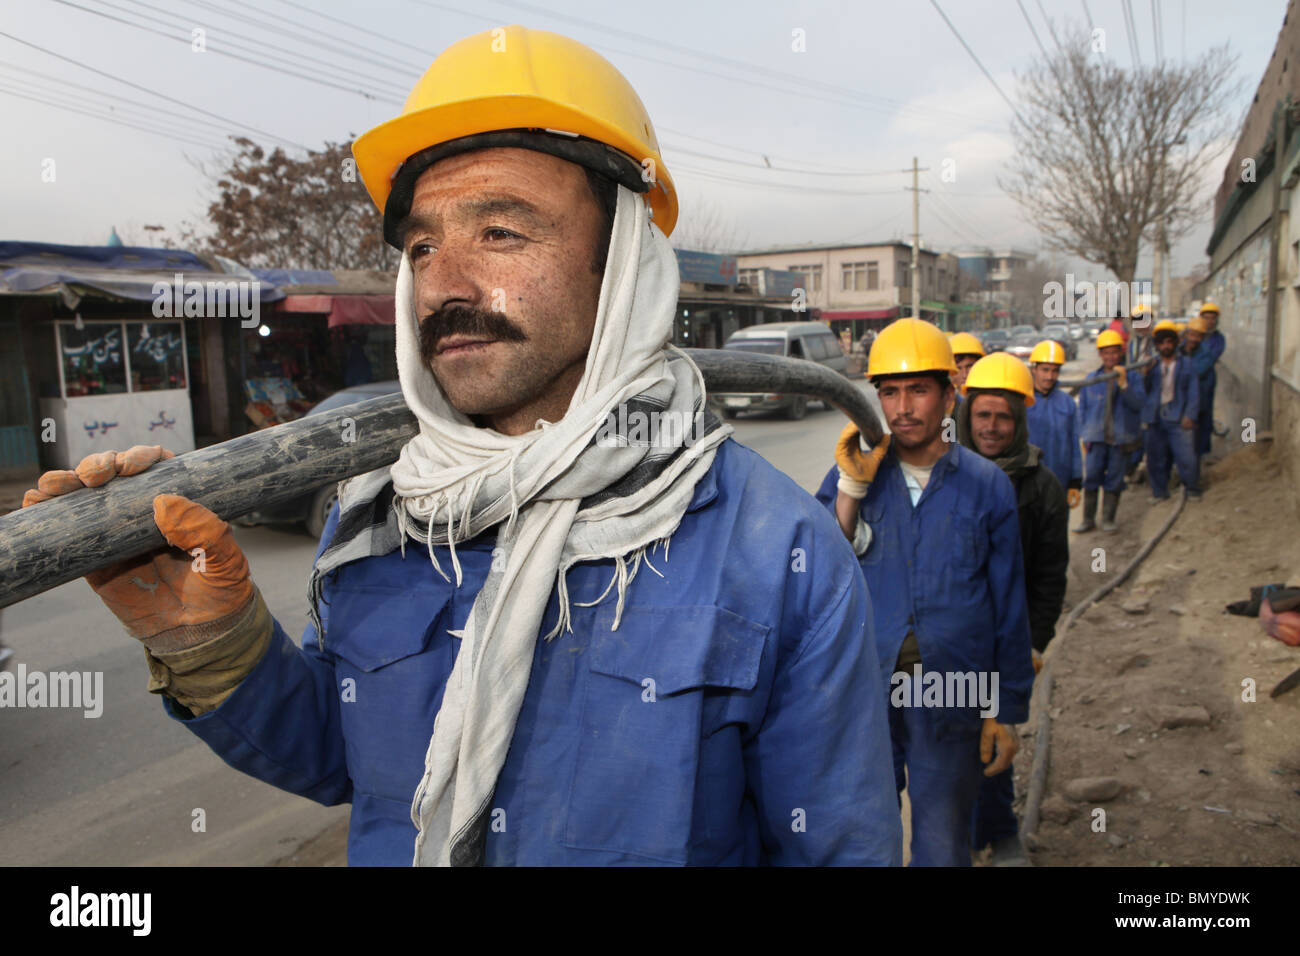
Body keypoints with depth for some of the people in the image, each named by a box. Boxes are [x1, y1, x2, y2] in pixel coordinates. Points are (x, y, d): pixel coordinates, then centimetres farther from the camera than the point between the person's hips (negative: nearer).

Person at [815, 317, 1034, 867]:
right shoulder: (851, 474, 0)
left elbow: (1009, 609, 2)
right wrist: (850, 489, -18)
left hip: (953, 701, -1)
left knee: (942, 849, 15)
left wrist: (1007, 714, 3)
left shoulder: (986, 485, -2)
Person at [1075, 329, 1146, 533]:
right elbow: (1083, 408, 12)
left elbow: (1138, 404, -10)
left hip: (1120, 438, -1)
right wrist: (1083, 436, 7)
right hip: (1096, 437, 1)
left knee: (1115, 480, 5)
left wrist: (1123, 384, -20)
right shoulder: (1092, 379, 8)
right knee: (1091, 477, -1)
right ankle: (1088, 519, 9)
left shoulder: (1133, 378, 3)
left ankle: (1108, 518, 18)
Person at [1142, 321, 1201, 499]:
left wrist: (1190, 415, -7)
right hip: (1155, 418, 2)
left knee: (1186, 455, -6)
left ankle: (1193, 489, 14)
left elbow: (1194, 391, 3)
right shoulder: (1152, 365, 11)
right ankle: (1159, 491, 19)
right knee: (1156, 456, 5)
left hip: (1177, 418, -2)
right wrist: (1145, 374, -13)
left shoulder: (1186, 364, 7)